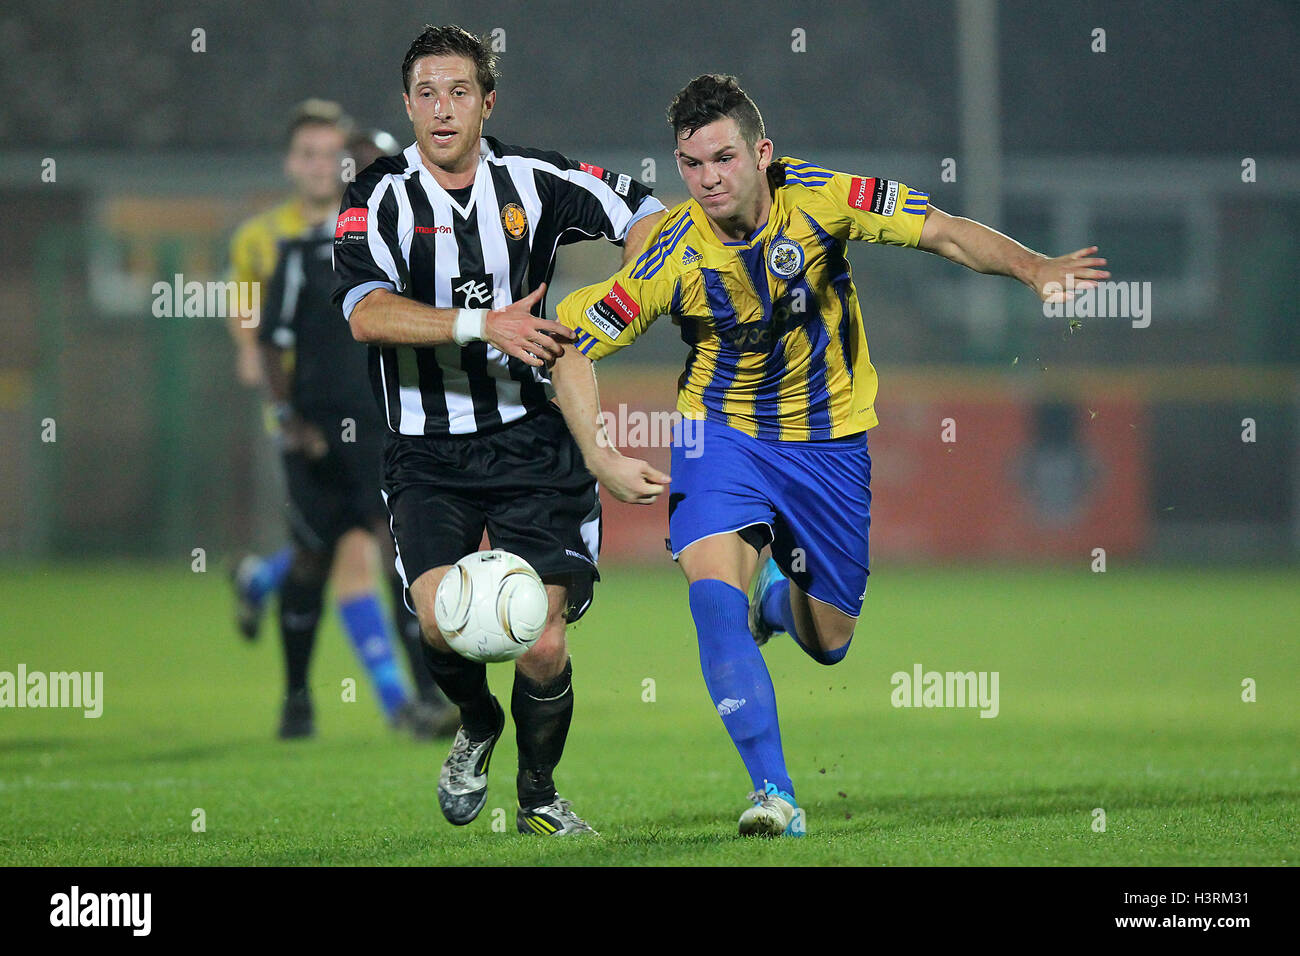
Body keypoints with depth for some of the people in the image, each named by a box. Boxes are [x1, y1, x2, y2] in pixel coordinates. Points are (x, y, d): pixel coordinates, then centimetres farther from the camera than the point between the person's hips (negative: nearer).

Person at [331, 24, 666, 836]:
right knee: (441, 615, -21)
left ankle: (539, 793, 19)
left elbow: (644, 214, 13)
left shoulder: (533, 181, 3)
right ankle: (477, 725, 14)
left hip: (532, 441, 1)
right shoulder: (380, 199, -3)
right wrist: (484, 324, -28)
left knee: (543, 643, -9)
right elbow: (367, 311, -19)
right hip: (428, 456, -1)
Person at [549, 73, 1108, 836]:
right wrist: (601, 458, -20)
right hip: (724, 430, -2)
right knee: (713, 587, -28)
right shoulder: (674, 258, -21)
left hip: (830, 438, 2)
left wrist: (1032, 268, -33)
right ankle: (775, 794, -25)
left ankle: (778, 594, 48)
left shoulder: (820, 198, -20)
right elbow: (571, 343, -11)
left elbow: (946, 232, -17)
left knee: (828, 642, 9)